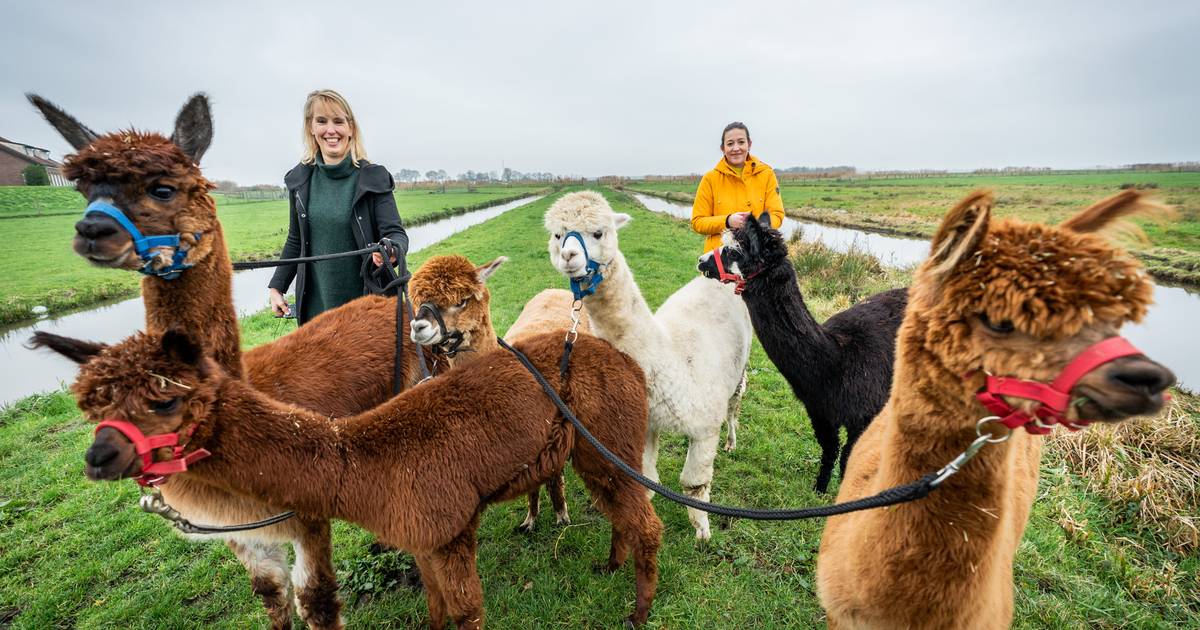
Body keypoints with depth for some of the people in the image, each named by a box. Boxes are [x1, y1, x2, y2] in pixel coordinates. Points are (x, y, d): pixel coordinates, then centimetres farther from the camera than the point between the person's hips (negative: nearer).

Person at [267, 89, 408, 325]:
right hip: (315, 302, 3)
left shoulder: (374, 178, -7)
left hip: (367, 297, -3)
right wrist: (276, 286, 11)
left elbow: (396, 233, -13)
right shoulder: (299, 180, 5)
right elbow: (295, 241, 14)